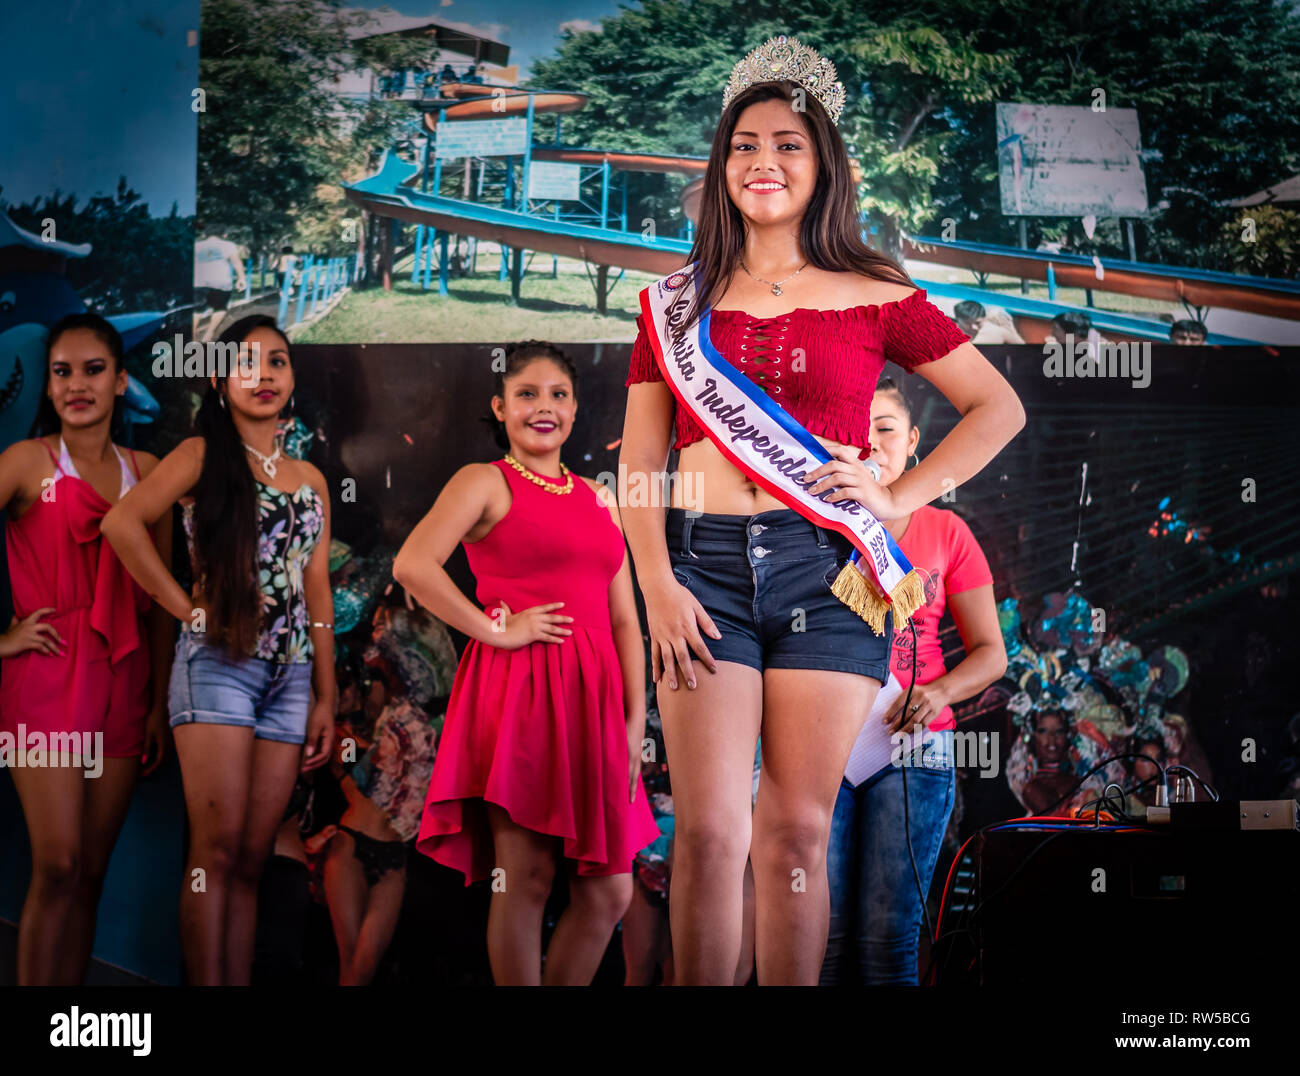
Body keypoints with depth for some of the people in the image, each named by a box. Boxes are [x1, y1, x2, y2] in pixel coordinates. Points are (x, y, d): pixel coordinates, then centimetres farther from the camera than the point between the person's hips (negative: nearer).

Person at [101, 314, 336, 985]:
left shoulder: (310, 480, 18)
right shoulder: (203, 455, 3)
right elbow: (122, 523, -14)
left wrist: (326, 698, 12)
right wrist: (188, 609, -11)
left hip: (290, 674, 5)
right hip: (218, 660, -5)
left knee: (252, 859, 4)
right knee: (219, 847, -11)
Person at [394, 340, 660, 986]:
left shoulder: (597, 499, 19)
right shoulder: (486, 482, 2)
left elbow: (625, 621, 15)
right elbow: (412, 565, -15)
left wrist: (635, 722, 6)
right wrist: (496, 630, -11)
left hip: (591, 698, 6)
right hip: (518, 691, -6)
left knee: (608, 893, 5)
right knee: (525, 879, -4)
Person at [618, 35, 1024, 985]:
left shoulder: (875, 299, 7)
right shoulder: (677, 302, 12)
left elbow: (1000, 409, 11)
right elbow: (639, 462, 9)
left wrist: (901, 498, 1)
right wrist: (659, 587, -4)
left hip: (824, 565, -1)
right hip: (705, 561, 1)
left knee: (797, 834, 0)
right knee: (709, 832, -5)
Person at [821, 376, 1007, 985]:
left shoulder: (945, 533, 9)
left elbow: (990, 652, 9)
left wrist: (940, 692, -11)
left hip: (912, 747, 0)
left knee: (886, 941, -5)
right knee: (821, 936, -5)